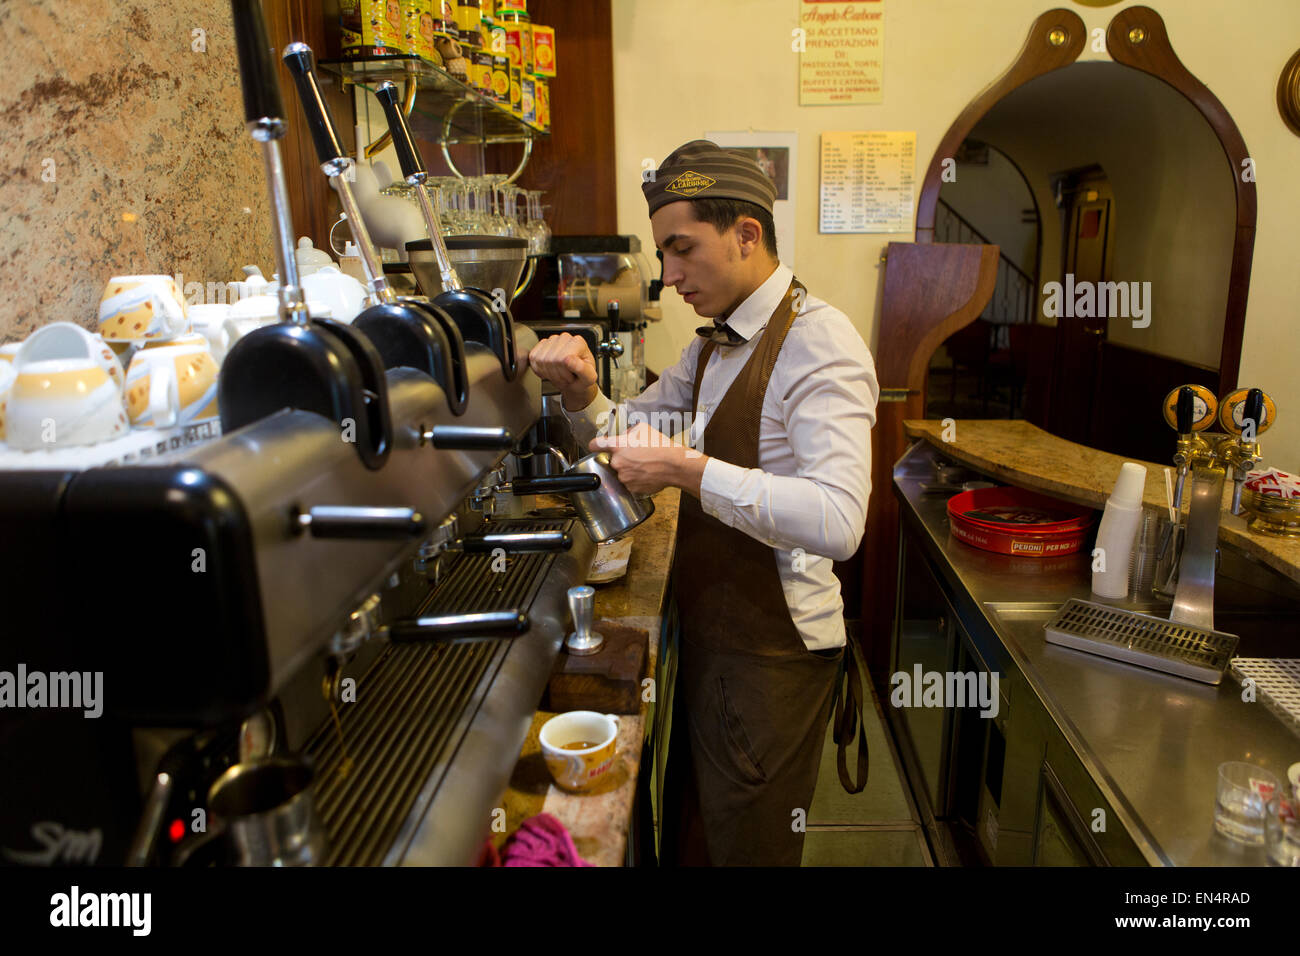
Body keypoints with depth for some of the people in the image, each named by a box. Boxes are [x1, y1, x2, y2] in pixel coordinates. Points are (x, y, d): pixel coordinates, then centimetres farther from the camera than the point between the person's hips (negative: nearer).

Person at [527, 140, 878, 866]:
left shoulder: (820, 343, -20)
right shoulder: (714, 347, 9)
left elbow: (837, 522, -34)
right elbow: (627, 431, 15)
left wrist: (689, 470, -32)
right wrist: (582, 392, -6)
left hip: (773, 651, -8)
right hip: (707, 634, 8)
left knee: (748, 845, 12)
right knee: (690, 834, 24)